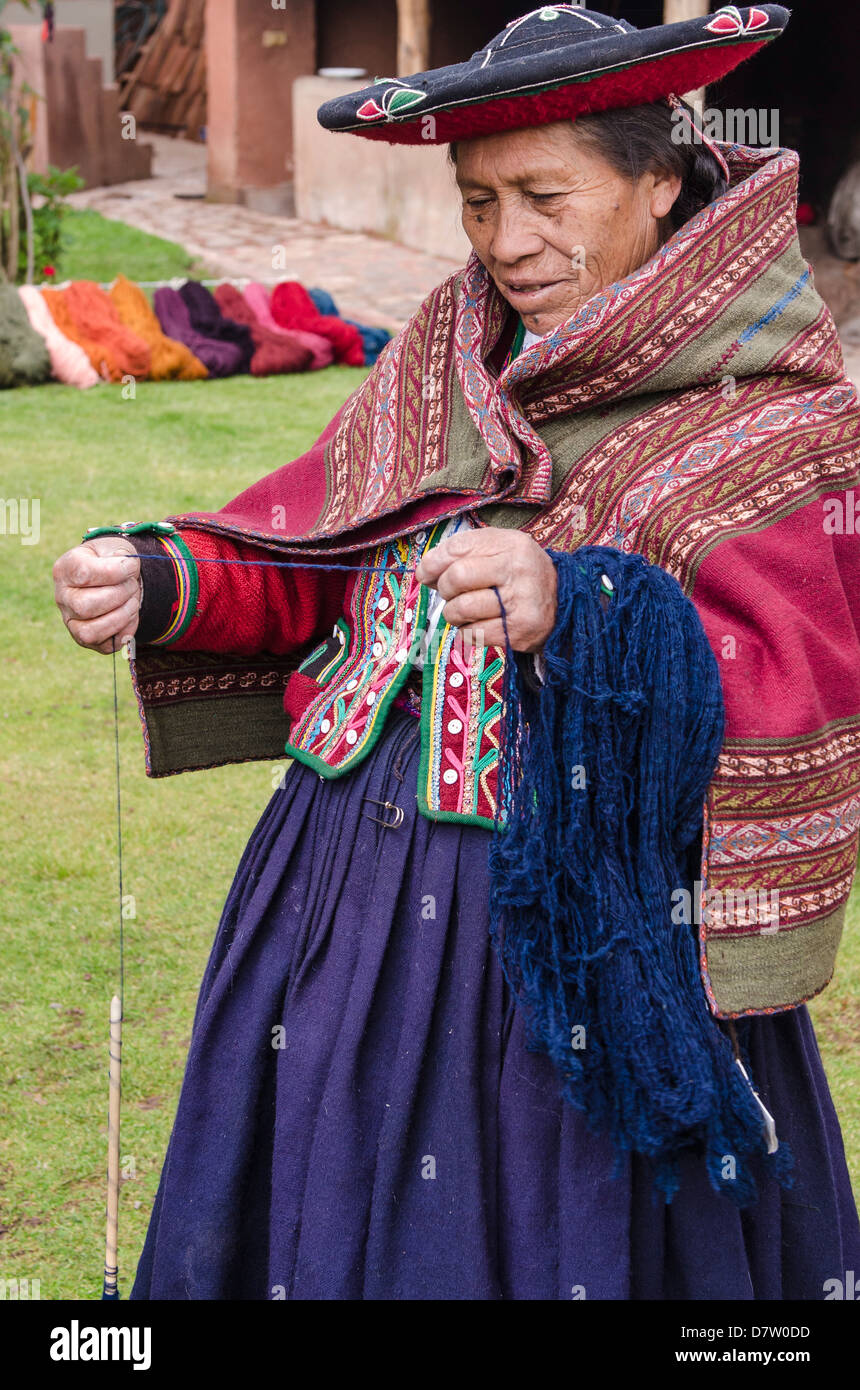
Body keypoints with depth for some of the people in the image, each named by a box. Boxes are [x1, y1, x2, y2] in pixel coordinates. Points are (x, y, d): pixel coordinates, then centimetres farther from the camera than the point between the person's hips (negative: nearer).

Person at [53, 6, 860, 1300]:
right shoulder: (446, 357, 9)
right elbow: (296, 551, 10)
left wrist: (579, 611, -36)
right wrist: (157, 579, -9)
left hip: (584, 932, -5)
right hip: (349, 888, 6)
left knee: (542, 1246, 8)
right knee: (320, 1224, 17)